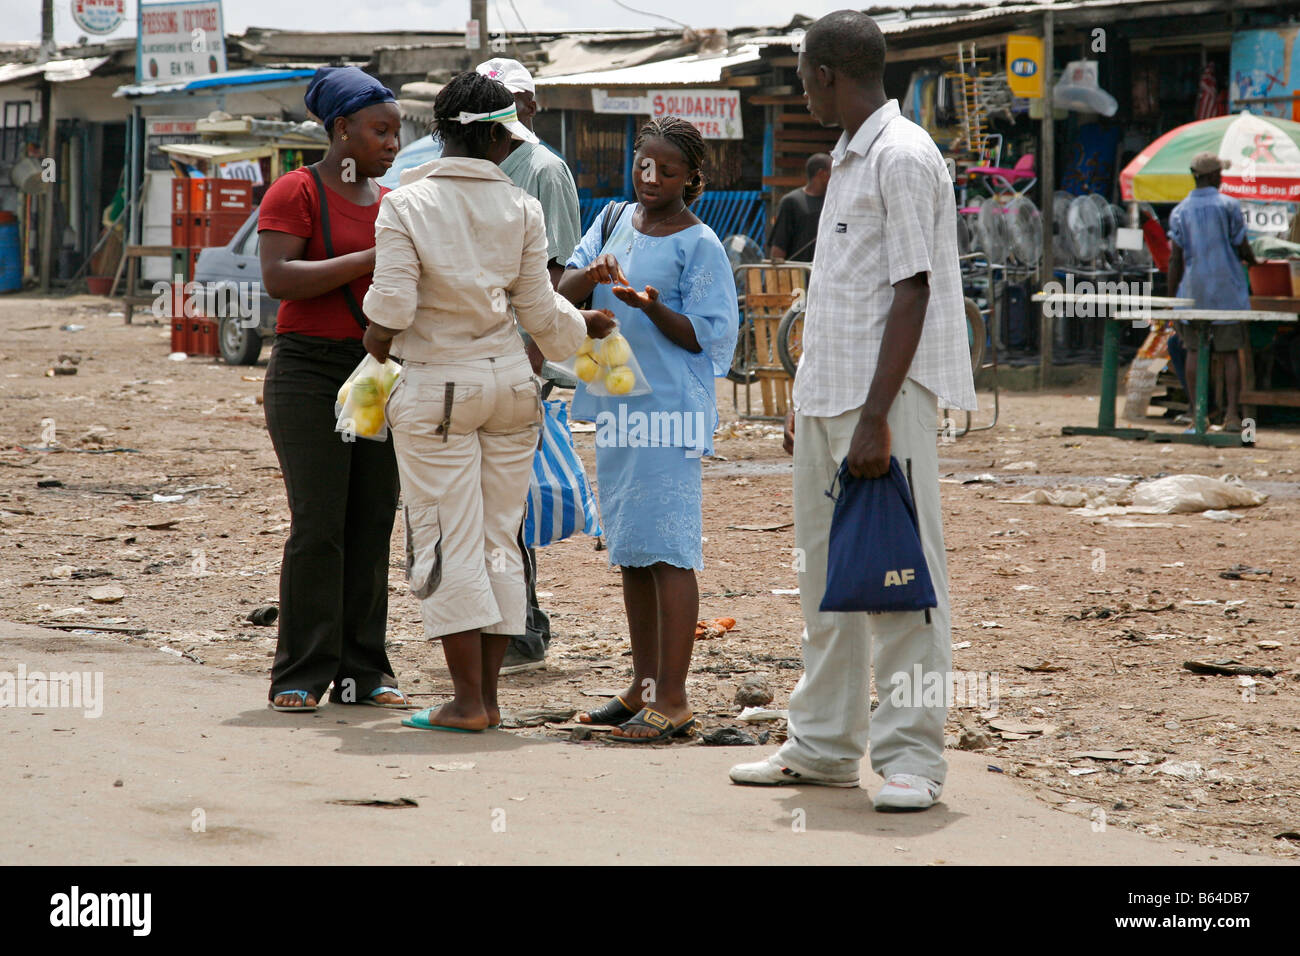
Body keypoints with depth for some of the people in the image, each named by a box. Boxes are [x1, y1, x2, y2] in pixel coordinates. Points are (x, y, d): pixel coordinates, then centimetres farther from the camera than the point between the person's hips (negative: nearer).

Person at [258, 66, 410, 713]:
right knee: (318, 528, -9)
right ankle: (300, 676, -4)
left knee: (372, 526, 3)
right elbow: (278, 278, -16)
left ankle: (363, 672, 7)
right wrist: (370, 260, -20)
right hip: (311, 373, -6)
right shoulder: (295, 192, -3)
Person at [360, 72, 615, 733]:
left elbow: (392, 304, -14)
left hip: (436, 387, -3)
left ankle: (467, 701, -3)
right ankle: (487, 696, 12)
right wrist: (584, 325, 24)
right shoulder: (520, 208, 0)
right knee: (499, 540, 10)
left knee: (447, 543, 0)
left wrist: (378, 339, 8)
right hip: (509, 381, 4)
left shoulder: (405, 205, -9)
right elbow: (540, 311, 4)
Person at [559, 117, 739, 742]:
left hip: (670, 408, -7)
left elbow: (702, 337, -7)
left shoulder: (699, 244, -6)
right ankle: (644, 685, 23)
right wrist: (591, 274, -16)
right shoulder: (614, 223, 12)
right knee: (631, 550, 13)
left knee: (668, 549, -9)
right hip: (617, 406, 7)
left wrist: (651, 306, -23)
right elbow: (563, 293, 5)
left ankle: (673, 700, -8)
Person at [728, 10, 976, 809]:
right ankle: (824, 745, 20)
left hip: (887, 399, -10)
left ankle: (912, 756, -3)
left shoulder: (904, 157, -12)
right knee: (826, 576, 13)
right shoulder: (849, 160, 18)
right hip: (830, 396, 10)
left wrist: (876, 415, -21)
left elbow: (912, 292, -17)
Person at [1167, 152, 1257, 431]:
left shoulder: (1180, 211, 3)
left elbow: (1175, 259, 1)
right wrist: (1252, 261, 23)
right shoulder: (1229, 206, -5)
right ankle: (1232, 413, -4)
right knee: (1229, 353, 1)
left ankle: (1195, 411, 9)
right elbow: (1242, 248, -1)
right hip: (1227, 289, -2)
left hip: (1193, 290, 2)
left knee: (1194, 351, 10)